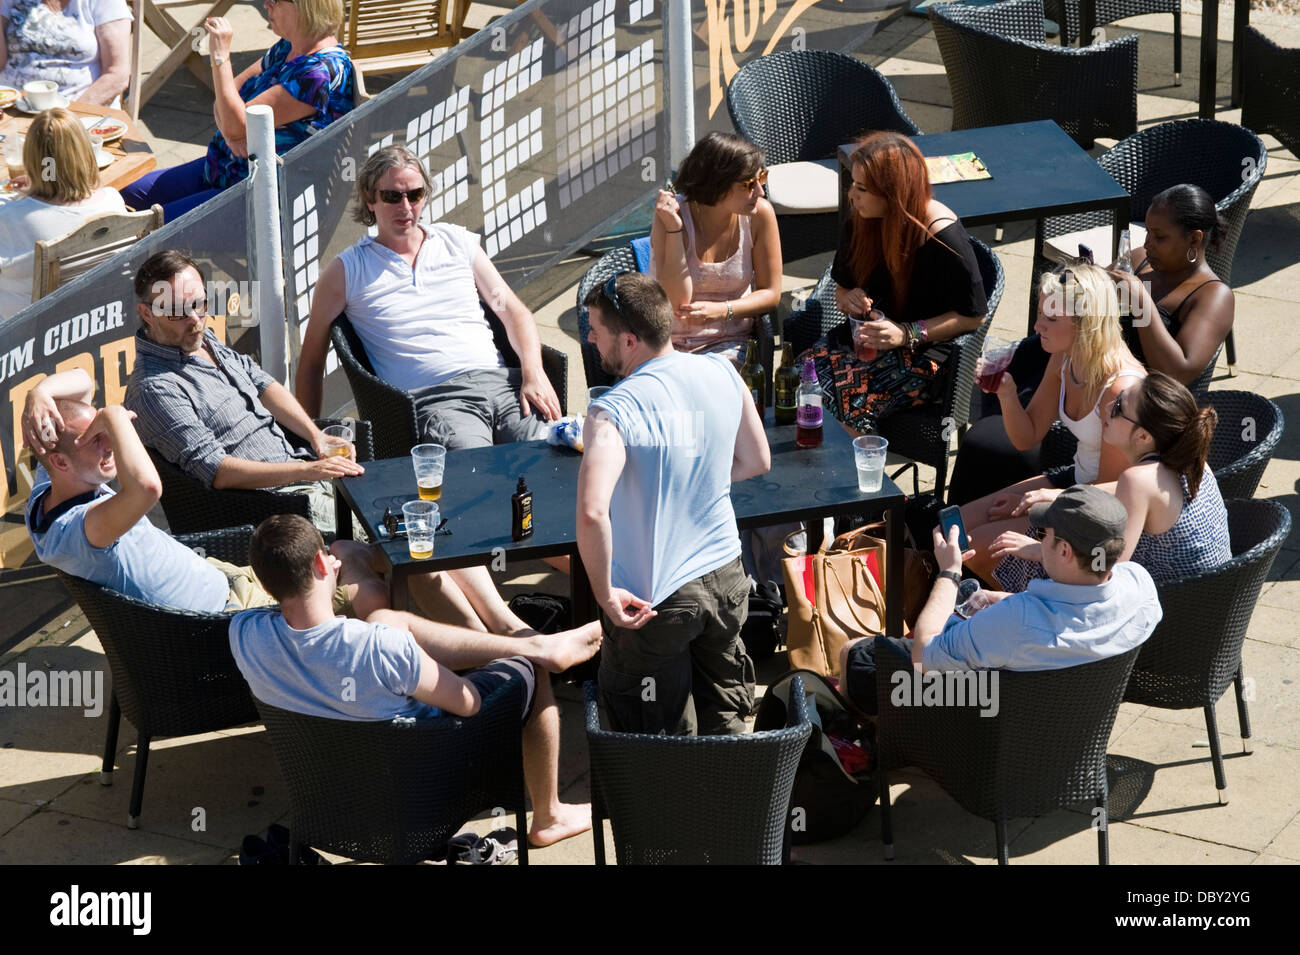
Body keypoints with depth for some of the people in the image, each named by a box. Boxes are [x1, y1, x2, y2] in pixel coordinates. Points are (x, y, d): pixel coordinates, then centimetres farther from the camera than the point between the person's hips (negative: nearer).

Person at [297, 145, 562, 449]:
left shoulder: (458, 242, 20)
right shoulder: (346, 270, 11)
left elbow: (511, 310, 17)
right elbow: (311, 361, 17)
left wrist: (534, 375, -1)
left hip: (499, 380, 3)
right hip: (432, 398, -3)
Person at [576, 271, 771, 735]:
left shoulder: (614, 412, -26)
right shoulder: (722, 373, -6)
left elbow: (591, 512, -38)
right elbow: (756, 462, 8)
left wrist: (604, 593, -25)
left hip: (653, 600, -6)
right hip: (725, 577, 6)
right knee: (726, 724, 26)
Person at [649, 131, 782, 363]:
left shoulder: (760, 214, -9)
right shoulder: (673, 214, -14)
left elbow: (771, 294, 0)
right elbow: (677, 302, -20)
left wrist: (721, 310, -18)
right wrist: (673, 229, -26)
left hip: (728, 343, 1)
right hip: (668, 342, -1)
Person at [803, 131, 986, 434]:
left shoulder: (944, 239, -16)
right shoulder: (860, 223, 3)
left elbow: (972, 316, -11)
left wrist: (907, 334, -19)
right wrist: (849, 300, -6)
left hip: (922, 354, -6)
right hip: (864, 339, 6)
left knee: (848, 402, -30)